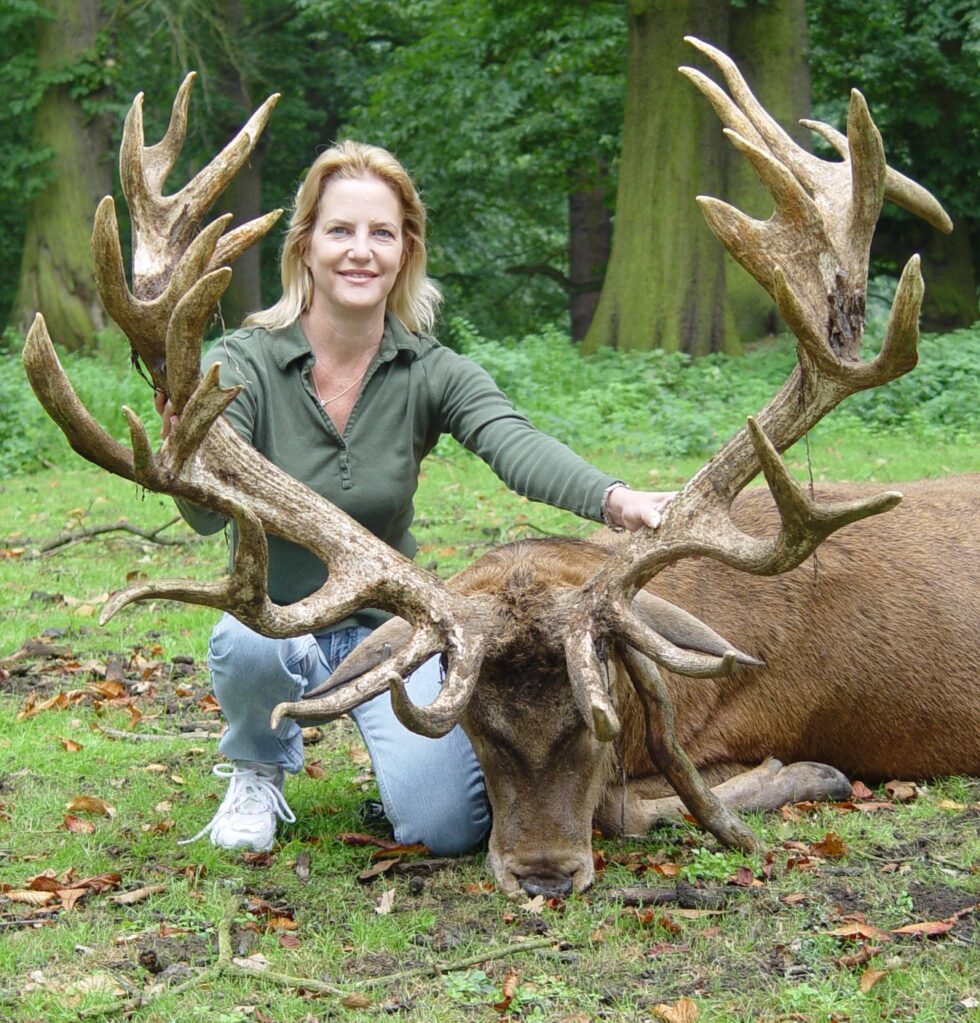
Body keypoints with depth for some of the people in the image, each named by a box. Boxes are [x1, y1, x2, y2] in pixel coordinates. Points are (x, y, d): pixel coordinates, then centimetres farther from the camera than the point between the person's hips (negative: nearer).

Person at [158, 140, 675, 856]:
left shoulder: (434, 374, -9)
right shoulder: (246, 363, -14)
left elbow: (517, 445, -28)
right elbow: (209, 512, -27)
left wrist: (615, 498, -49)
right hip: (275, 614, -1)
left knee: (452, 827, -16)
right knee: (252, 645, -37)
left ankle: (381, 726, 19)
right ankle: (256, 770, -1)